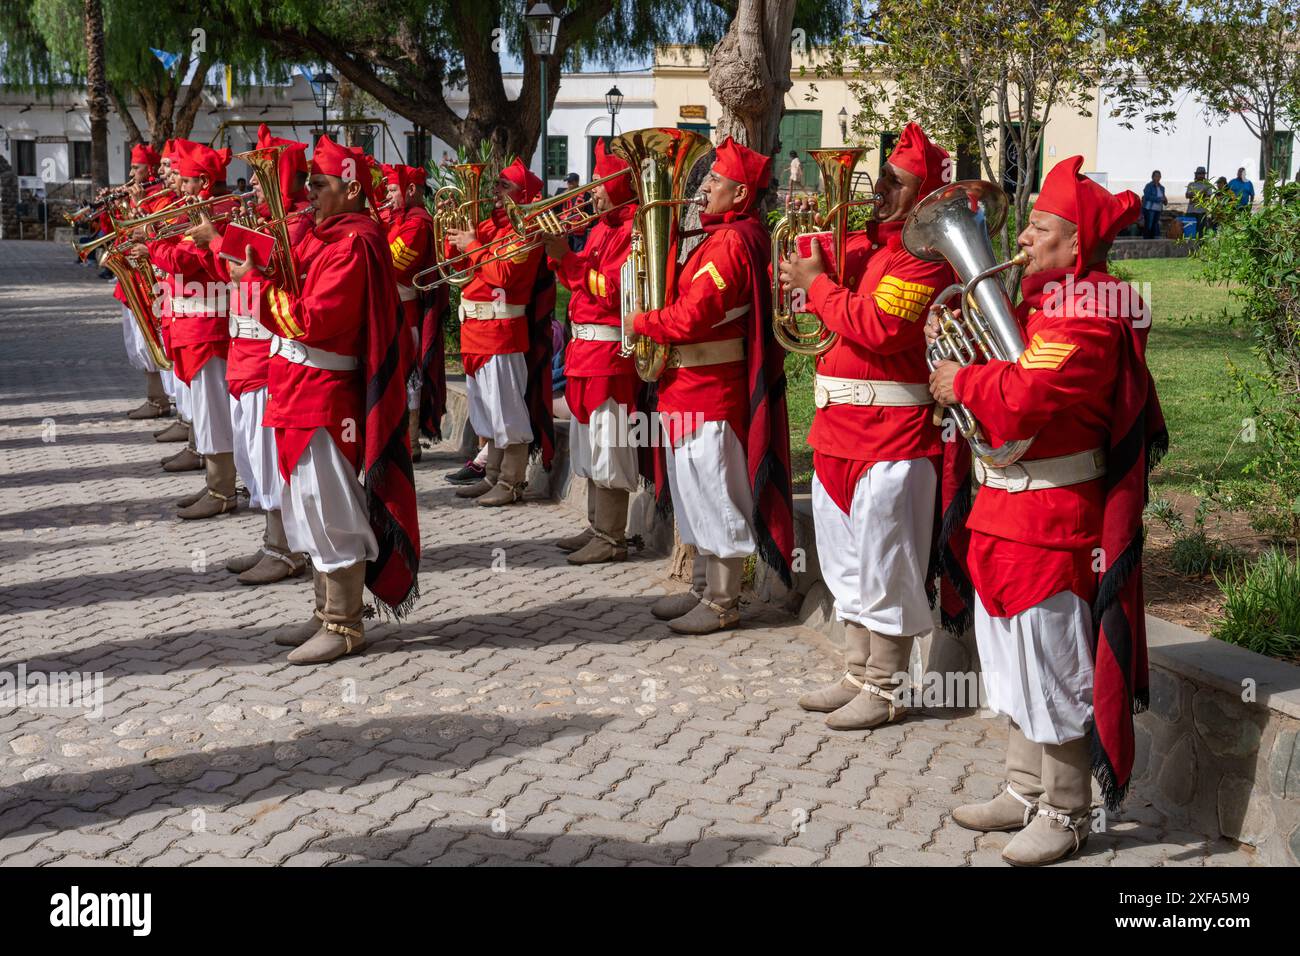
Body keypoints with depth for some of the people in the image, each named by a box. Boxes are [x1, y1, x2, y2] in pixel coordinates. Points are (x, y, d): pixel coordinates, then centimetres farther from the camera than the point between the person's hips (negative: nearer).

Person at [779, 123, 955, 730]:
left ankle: (886, 691, 8)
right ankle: (858, 674, 27)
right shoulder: (866, 241, 15)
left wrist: (817, 284, -12)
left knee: (883, 565, -2)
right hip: (839, 425, 9)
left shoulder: (925, 254, -13)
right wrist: (811, 277, 2)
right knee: (849, 562, 15)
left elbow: (877, 328, -23)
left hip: (892, 433, -9)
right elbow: (843, 311, 21)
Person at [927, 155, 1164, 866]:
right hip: (1006, 511, 10)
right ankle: (1025, 791, 32)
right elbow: (1004, 370, 19)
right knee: (1017, 665, 19)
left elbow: (1025, 399, -29)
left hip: (1053, 519, -10)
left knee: (1054, 671, 1)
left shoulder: (1085, 319, -19)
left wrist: (963, 383, -13)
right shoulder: (1040, 301, 14)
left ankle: (1064, 814, 15)